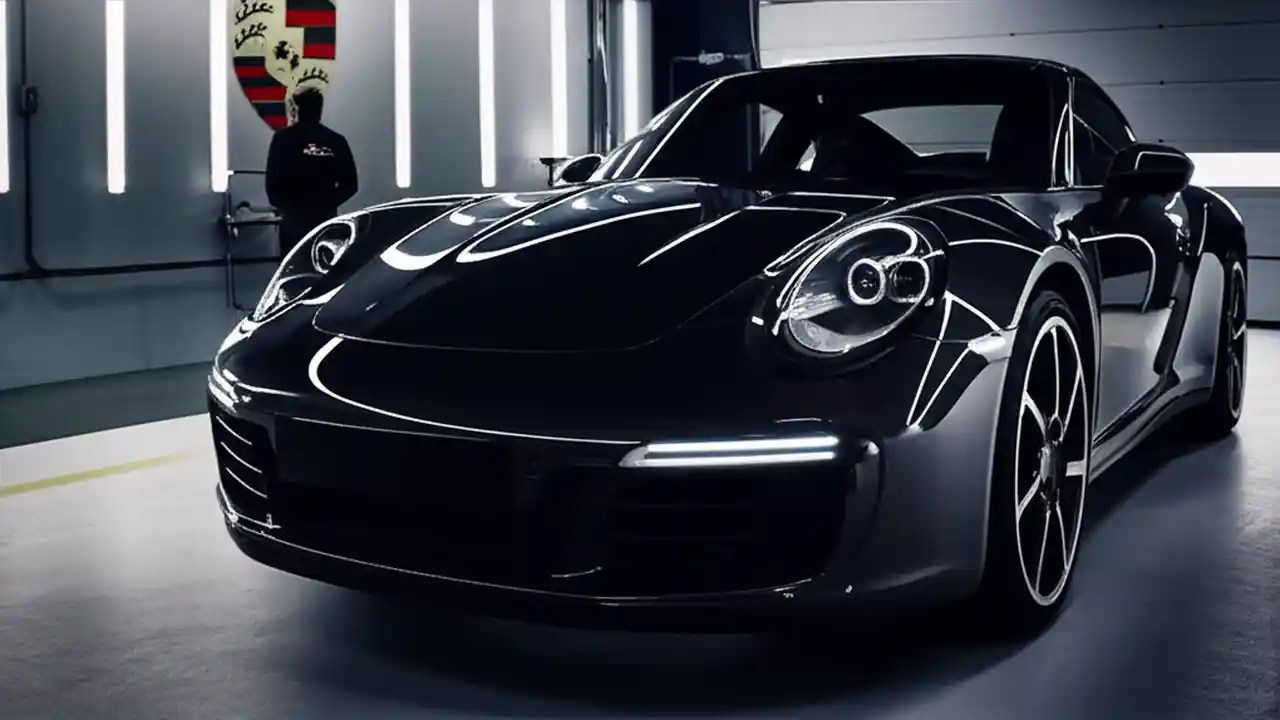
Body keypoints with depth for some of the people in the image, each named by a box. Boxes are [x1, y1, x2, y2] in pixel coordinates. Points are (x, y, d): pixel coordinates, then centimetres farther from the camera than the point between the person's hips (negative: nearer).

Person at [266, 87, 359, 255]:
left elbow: (273, 180, -8)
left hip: (294, 218, -3)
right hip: (327, 218, 3)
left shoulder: (284, 138, -4)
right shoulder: (337, 141, 5)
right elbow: (350, 184, 4)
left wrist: (282, 205, 9)